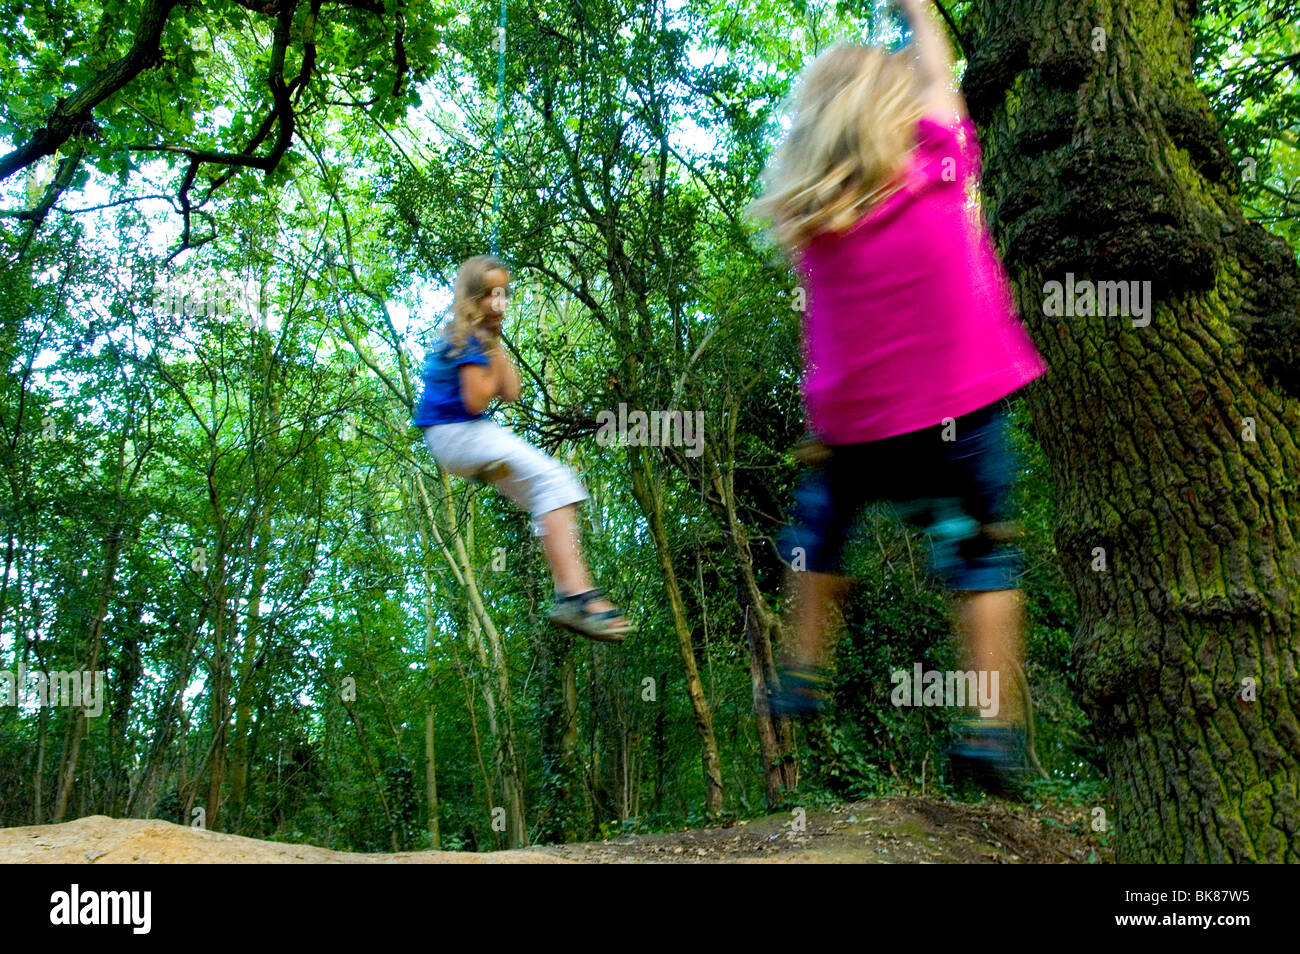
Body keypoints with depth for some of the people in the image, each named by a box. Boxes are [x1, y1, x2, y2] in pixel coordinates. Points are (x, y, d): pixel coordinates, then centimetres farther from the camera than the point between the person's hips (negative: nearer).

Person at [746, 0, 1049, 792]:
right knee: (982, 554, 8)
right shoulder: (937, 172, -9)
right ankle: (994, 727, 6)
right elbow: (939, 83, 9)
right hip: (958, 409, -2)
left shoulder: (805, 216, -6)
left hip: (849, 425, 2)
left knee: (822, 524, 25)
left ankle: (804, 672, 32)